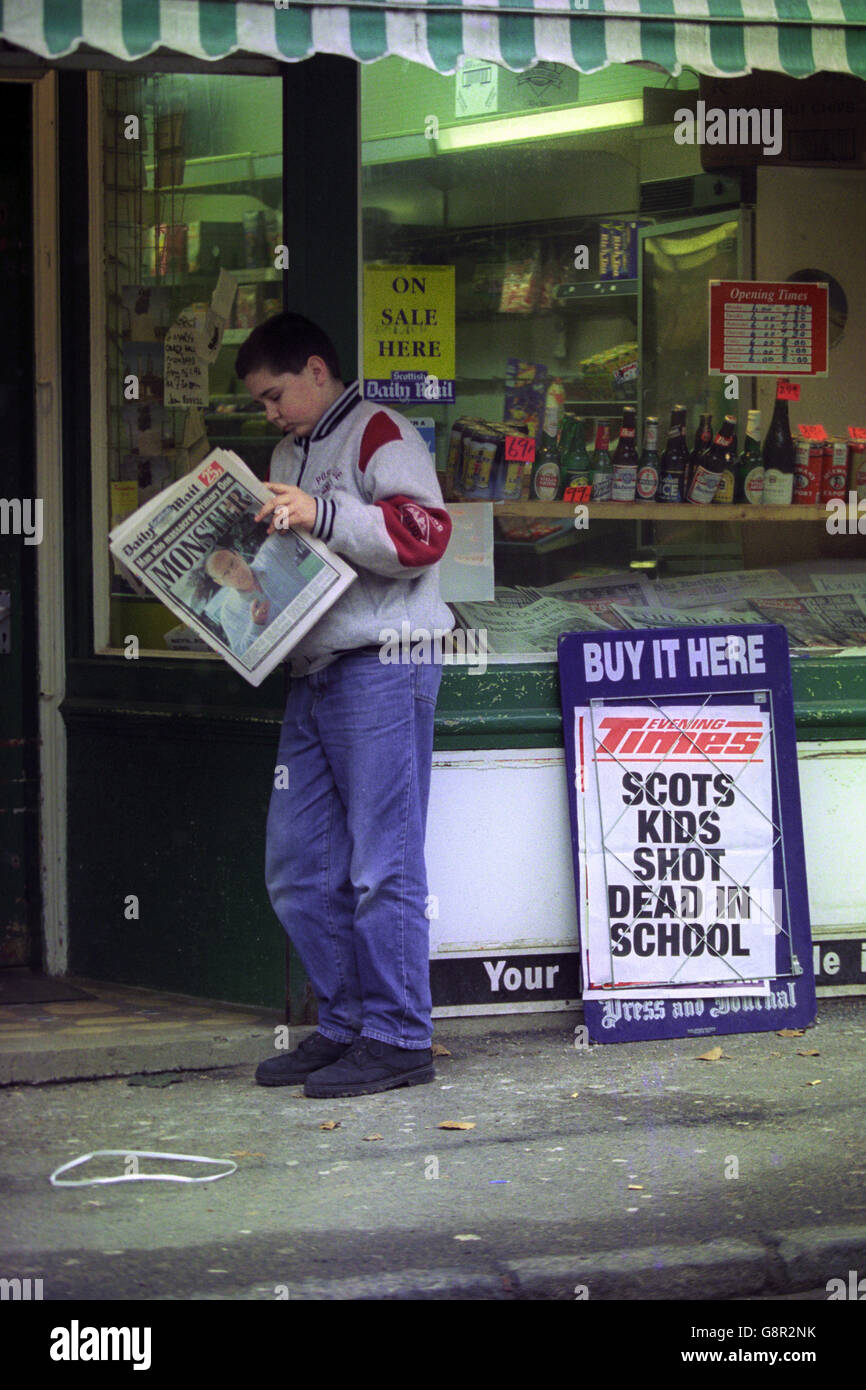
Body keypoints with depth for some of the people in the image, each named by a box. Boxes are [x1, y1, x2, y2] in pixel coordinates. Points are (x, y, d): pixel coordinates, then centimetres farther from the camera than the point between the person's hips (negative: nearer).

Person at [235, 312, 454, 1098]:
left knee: (383, 865, -7)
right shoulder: (291, 454, 22)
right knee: (298, 869, 8)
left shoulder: (379, 435, -4)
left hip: (382, 670, -9)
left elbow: (423, 536, -17)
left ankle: (399, 1039, -3)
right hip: (316, 673, 9)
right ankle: (345, 1026, 16)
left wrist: (323, 517, -24)